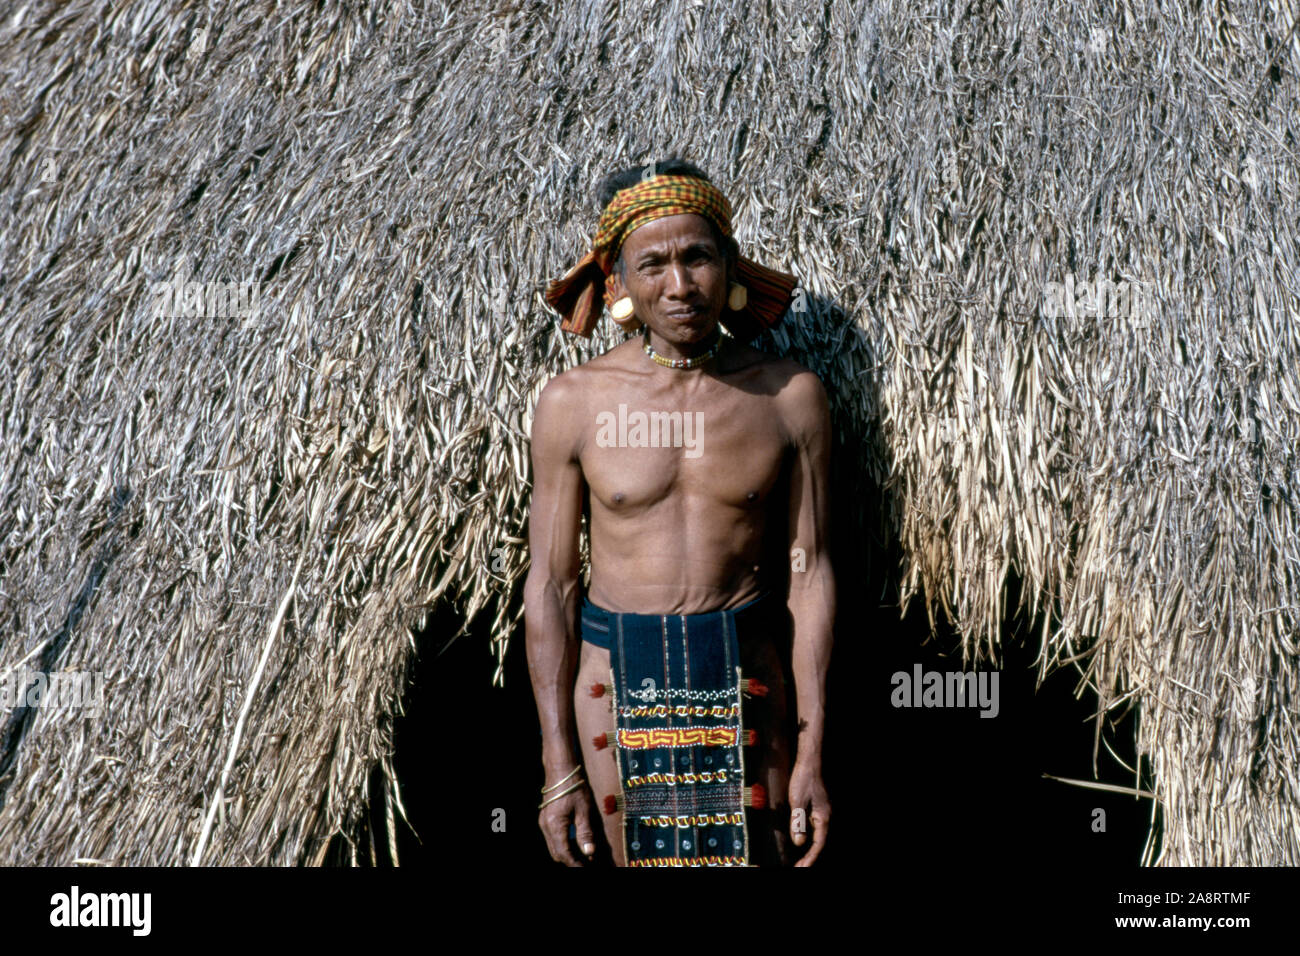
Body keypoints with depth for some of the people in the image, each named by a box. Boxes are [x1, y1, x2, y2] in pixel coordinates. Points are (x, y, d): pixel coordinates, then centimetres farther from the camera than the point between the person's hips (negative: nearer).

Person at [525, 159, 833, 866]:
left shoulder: (790, 397, -3)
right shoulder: (573, 401, -4)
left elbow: (808, 574, 0)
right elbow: (549, 582, -2)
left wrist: (813, 755, -1)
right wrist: (558, 768, -4)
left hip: (744, 678, 0)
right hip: (614, 676, 0)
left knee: (756, 858, 2)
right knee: (638, 858, 10)